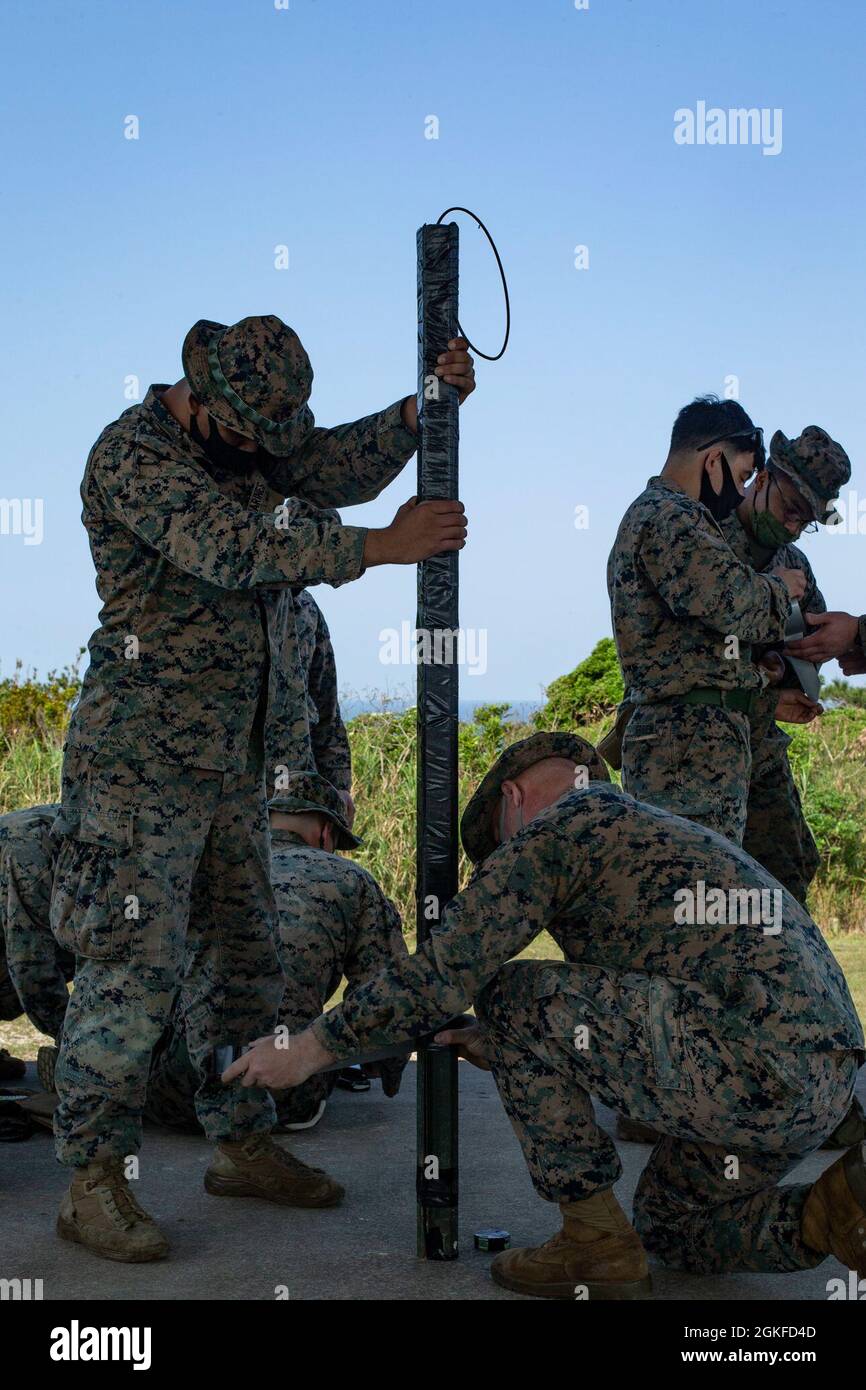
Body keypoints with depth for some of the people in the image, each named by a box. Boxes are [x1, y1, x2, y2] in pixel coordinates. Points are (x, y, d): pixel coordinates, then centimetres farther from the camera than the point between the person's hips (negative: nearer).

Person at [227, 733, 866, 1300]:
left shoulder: (554, 827, 1)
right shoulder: (660, 832, 29)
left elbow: (442, 973, -6)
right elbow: (620, 1019, 35)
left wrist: (312, 1047, 5)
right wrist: (508, 1048, 40)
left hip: (745, 1062, -10)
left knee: (510, 997, 1)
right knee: (669, 1229, 27)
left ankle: (598, 1241, 5)